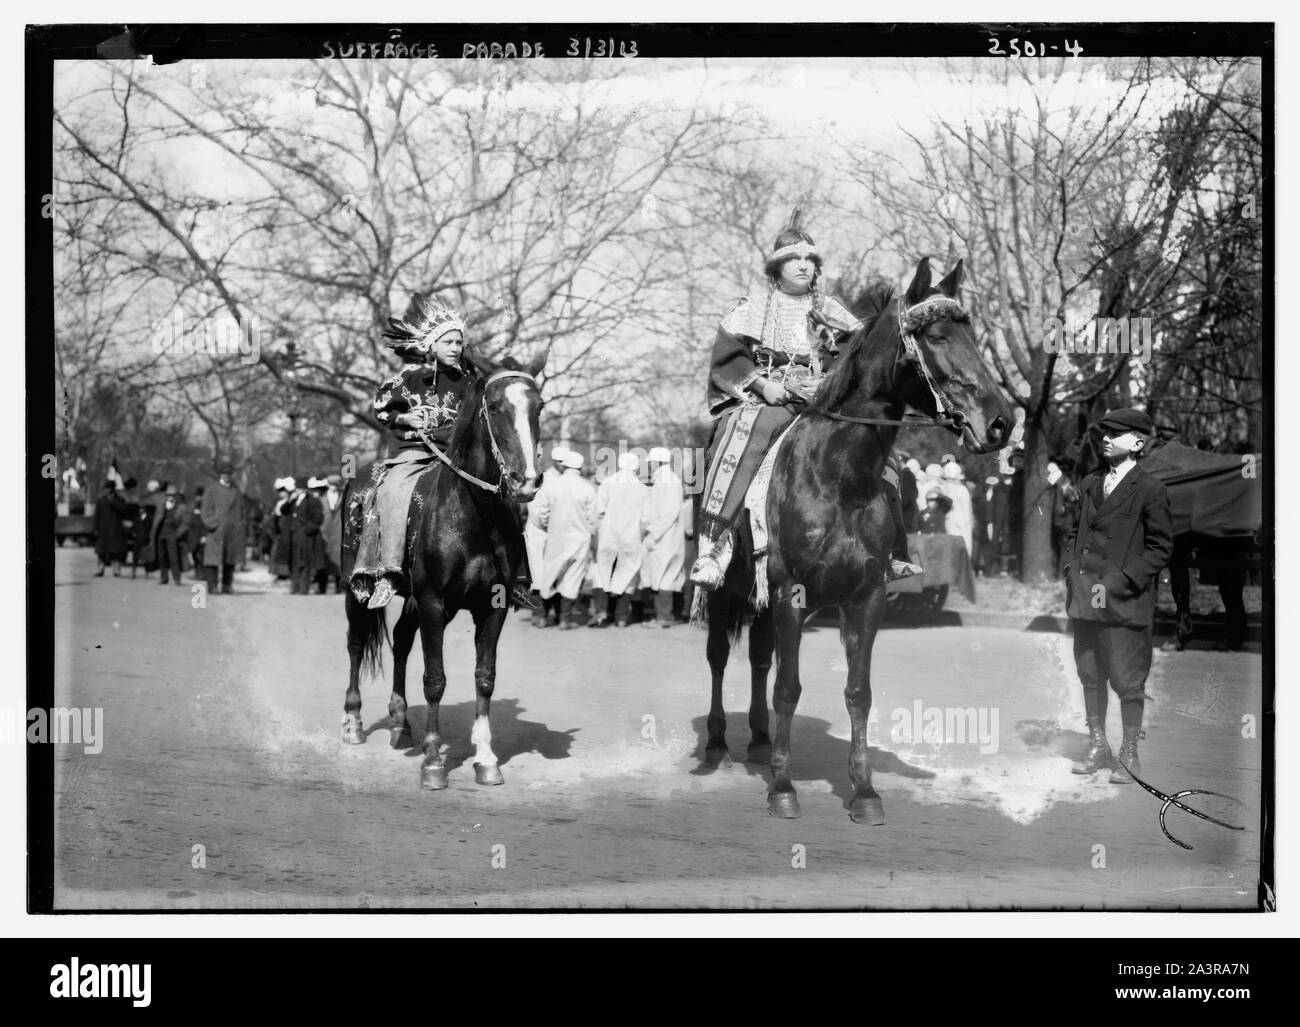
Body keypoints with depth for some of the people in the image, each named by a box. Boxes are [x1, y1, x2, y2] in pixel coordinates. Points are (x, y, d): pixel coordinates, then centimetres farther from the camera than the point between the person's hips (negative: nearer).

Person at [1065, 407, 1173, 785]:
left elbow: (1161, 547, -7)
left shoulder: (1150, 491, -6)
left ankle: (1129, 754, 11)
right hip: (1085, 598, 6)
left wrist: (1119, 582, -13)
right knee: (1090, 676, 12)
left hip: (1125, 602, -6)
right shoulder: (1090, 485, 14)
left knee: (1127, 682, -1)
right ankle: (1097, 747, 22)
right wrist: (1072, 569, 4)